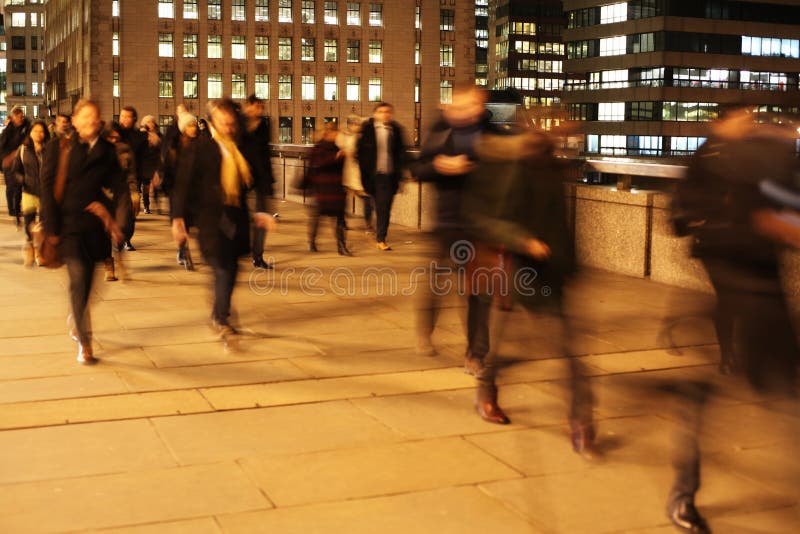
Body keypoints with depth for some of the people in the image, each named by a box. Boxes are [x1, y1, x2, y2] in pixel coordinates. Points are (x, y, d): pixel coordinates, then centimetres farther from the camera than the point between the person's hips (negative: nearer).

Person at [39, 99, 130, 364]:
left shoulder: (106, 151, 8)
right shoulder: (59, 147, -1)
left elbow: (120, 188, 4)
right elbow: (48, 187, -4)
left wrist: (119, 221, -10)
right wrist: (51, 228, -10)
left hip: (94, 222, 3)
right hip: (67, 222, -3)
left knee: (87, 279, 11)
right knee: (79, 276, -13)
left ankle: (77, 321, 41)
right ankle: (84, 343, -6)